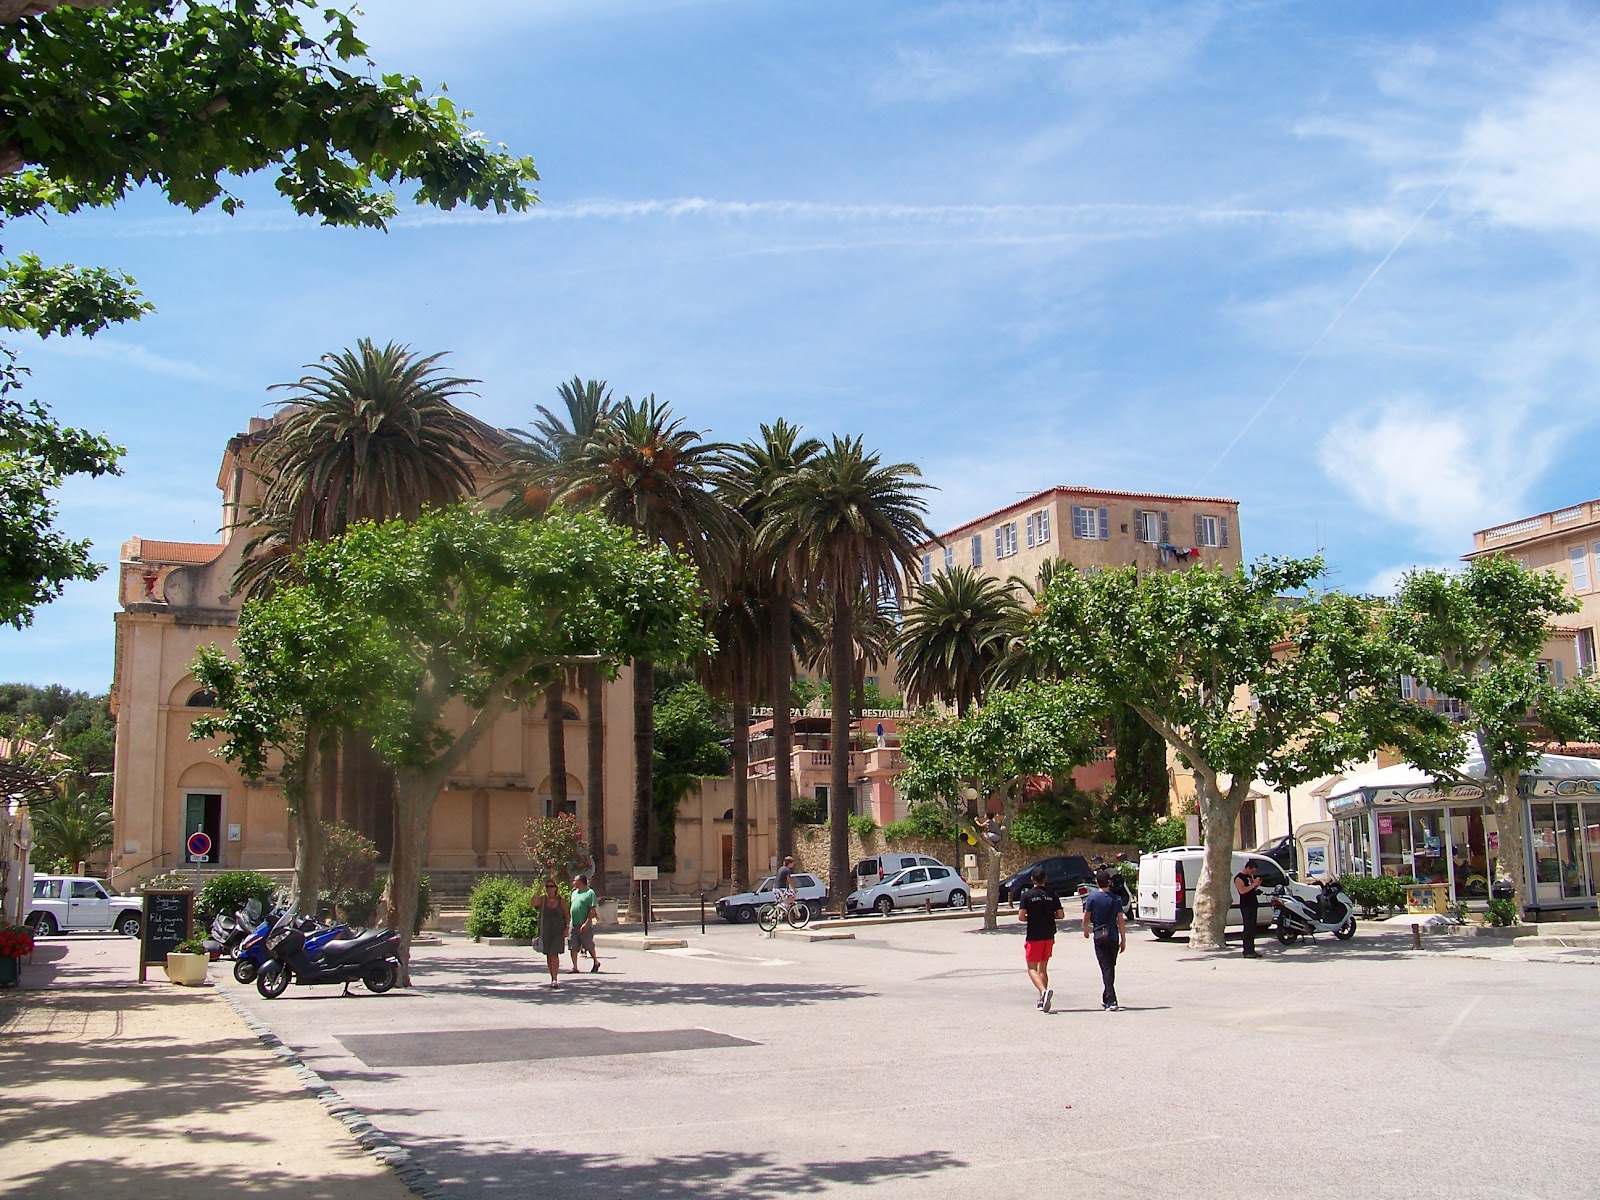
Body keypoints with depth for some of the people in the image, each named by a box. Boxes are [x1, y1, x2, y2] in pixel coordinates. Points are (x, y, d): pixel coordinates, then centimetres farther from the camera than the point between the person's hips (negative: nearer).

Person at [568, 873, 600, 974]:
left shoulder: (590, 893, -7)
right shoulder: (574, 893, 16)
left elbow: (592, 910, -12)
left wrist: (586, 923, -20)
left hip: (584, 925, -7)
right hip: (573, 924, 7)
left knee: (589, 946, 4)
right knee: (573, 947, 2)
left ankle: (596, 963, 24)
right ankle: (575, 967, 6)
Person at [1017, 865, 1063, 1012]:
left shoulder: (1027, 895, -9)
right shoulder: (1051, 895, 0)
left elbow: (1021, 917, -13)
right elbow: (1060, 915, 0)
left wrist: (1030, 917, 7)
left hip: (1034, 936, -4)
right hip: (1049, 935, 4)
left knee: (1032, 968, 2)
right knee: (1043, 968, 15)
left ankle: (1044, 991, -23)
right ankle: (1042, 1000, 14)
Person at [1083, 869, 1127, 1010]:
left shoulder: (1092, 898, -6)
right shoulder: (1115, 899, 0)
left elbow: (1086, 918, -2)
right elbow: (1121, 921, -1)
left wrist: (1086, 930, 18)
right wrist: (1123, 940, 4)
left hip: (1099, 937, -2)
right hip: (1113, 937, 2)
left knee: (1106, 968, -4)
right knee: (1111, 968, 16)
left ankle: (1111, 1001, -16)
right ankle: (1106, 999, 27)